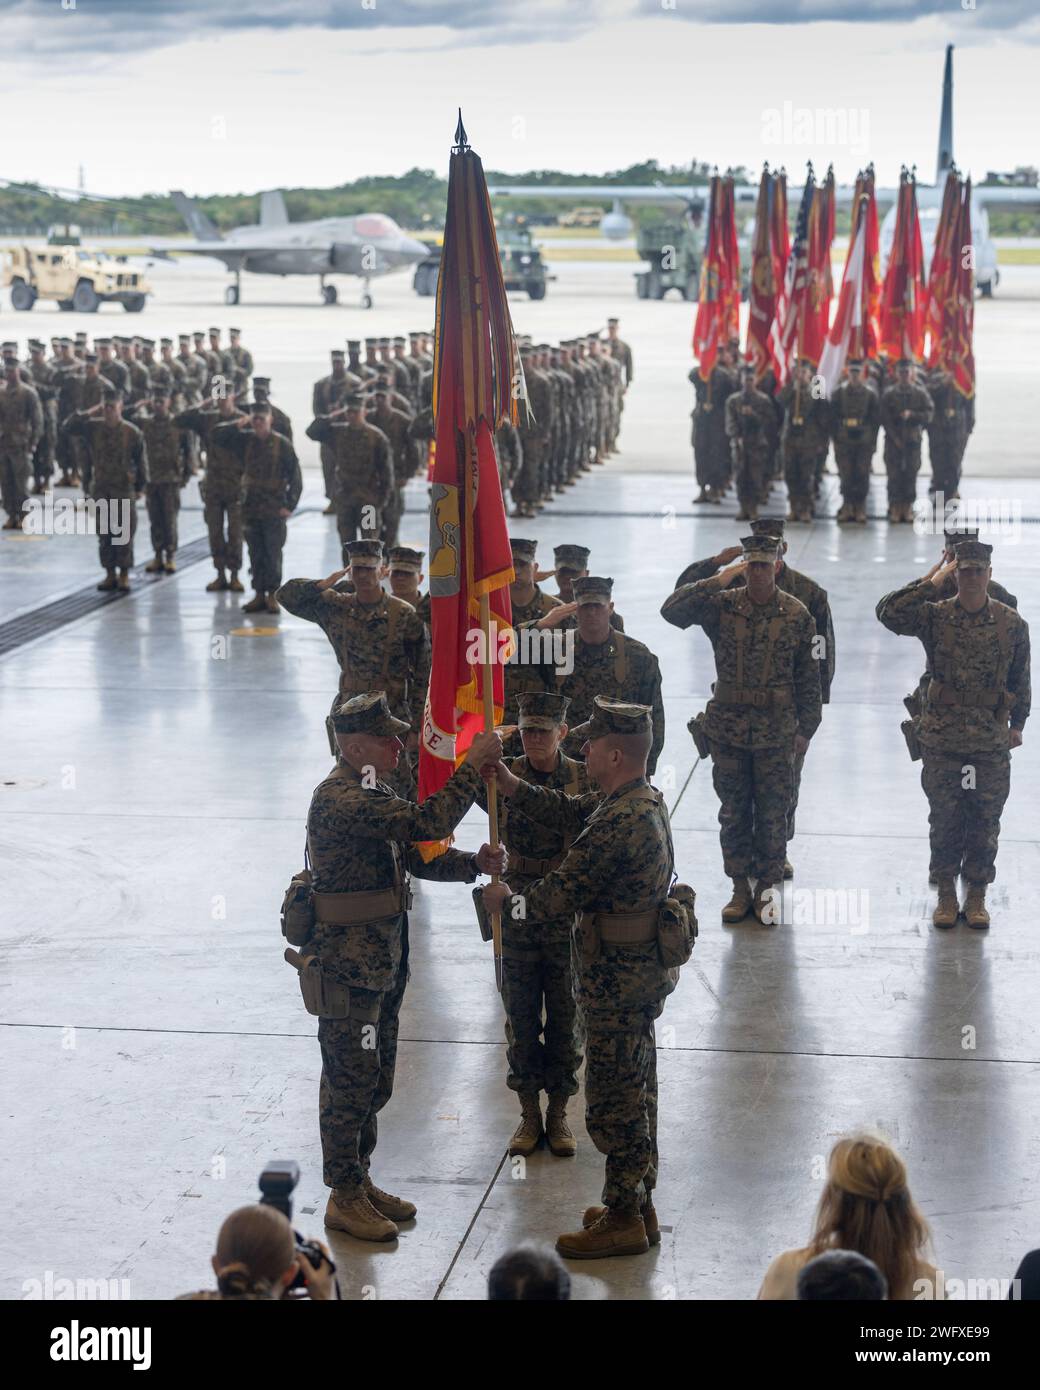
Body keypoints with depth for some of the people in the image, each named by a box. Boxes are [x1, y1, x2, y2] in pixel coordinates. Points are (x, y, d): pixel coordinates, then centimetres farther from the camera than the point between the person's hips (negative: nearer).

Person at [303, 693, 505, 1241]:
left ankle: (360, 1181, 31)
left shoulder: (370, 795, 12)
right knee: (350, 1081, 0)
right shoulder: (340, 800, -22)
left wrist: (474, 864, -4)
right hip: (349, 967, -10)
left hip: (382, 964, 10)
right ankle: (344, 1199, 11)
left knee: (374, 1080, 18)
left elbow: (418, 857, 13)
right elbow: (428, 822, -29)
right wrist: (473, 765, -21)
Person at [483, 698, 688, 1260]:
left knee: (612, 1103, 2)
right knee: (635, 1093, 20)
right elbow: (569, 812, 15)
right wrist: (510, 785, 8)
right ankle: (639, 1206, 32)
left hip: (618, 980, -10)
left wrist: (507, 901, -3)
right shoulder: (644, 800, 5)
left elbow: (561, 893, -21)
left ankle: (623, 1220, 12)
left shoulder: (620, 823, -27)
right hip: (642, 972, 10)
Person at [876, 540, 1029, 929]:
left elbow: (1020, 678, 11)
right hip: (941, 740, -1)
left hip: (991, 743, 1)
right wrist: (933, 581, -16)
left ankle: (977, 896, 20)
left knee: (985, 823, 6)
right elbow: (888, 613, -20)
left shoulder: (1012, 623, 1)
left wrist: (1017, 723, 12)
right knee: (944, 820, 7)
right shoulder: (935, 615, -3)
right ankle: (946, 895, 20)